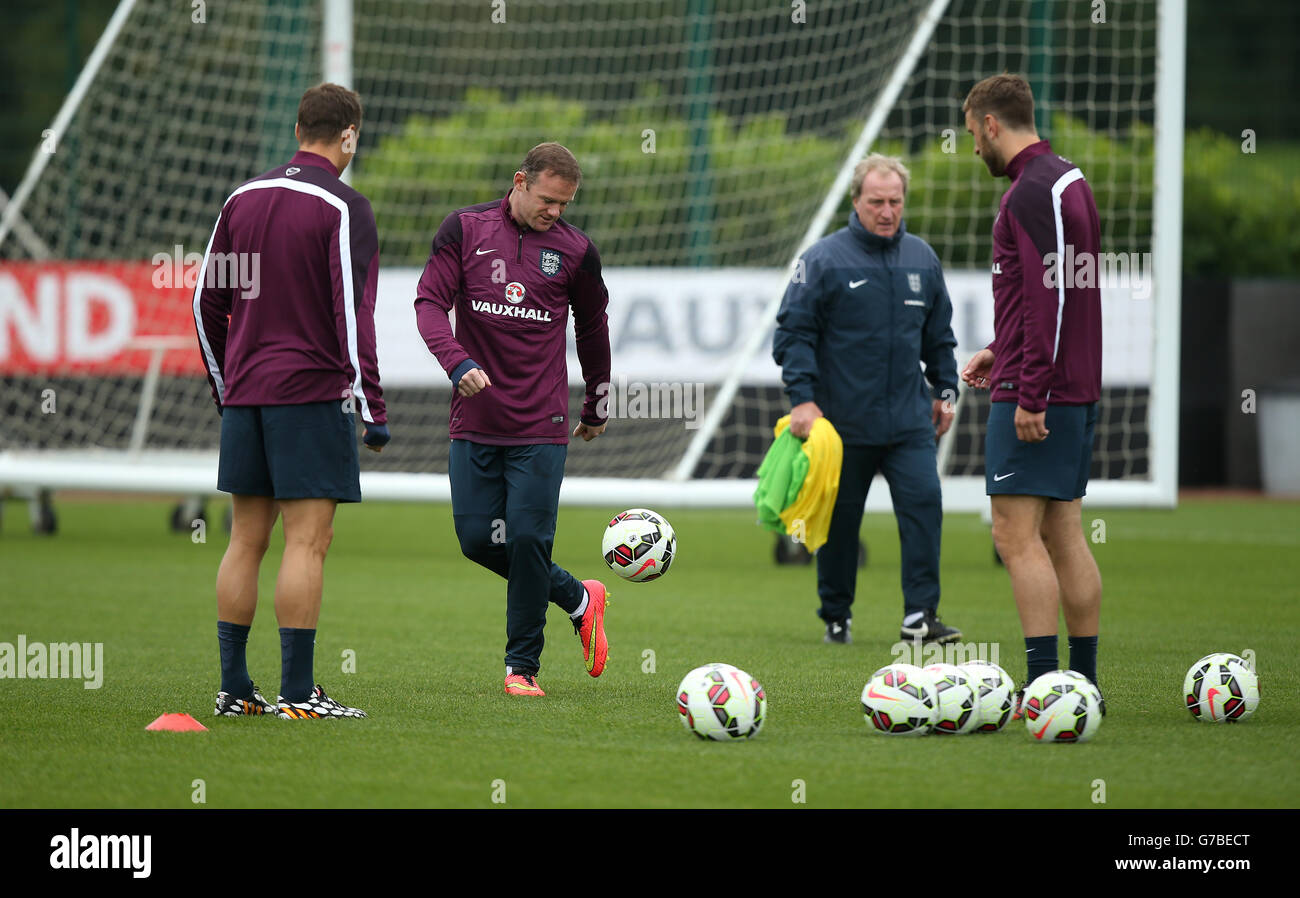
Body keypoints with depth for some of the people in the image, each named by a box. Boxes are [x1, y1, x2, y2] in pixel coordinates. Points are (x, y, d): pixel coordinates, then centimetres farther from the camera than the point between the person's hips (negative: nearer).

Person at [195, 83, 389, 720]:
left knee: (246, 540, 9)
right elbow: (353, 312, -15)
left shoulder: (244, 199, 11)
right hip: (312, 392, -6)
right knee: (308, 542, -5)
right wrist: (371, 409, -12)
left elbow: (207, 303, 15)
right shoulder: (343, 209, -8)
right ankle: (297, 693, -7)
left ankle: (234, 689, 9)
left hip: (245, 396, 6)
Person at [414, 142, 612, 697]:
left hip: (541, 427, -1)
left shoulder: (574, 251, 2)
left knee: (527, 538, -9)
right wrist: (457, 361, -22)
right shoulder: (465, 229, 1)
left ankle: (522, 666, 5)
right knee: (477, 539, -1)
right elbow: (430, 301, -4)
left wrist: (596, 411, 23)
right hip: (474, 422, 2)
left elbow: (592, 332, 16)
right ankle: (578, 599, 22)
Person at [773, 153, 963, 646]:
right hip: (843, 418, -3)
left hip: (910, 420, 3)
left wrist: (944, 389, 17)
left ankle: (920, 614, -10)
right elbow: (793, 332, -7)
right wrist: (802, 397, -16)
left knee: (924, 503, -12)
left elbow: (939, 333, 21)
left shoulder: (921, 258, 9)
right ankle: (836, 617, 20)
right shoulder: (824, 259, -5)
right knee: (839, 521, 6)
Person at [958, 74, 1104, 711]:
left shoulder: (1032, 192, -14)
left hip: (1034, 396, -10)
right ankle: (1083, 683, 11)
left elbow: (1051, 296, -20)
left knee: (1017, 536, -9)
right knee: (1063, 534, 10)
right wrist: (1001, 351, 25)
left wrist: (1030, 392, -21)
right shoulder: (1069, 181, 17)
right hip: (1077, 389, 10)